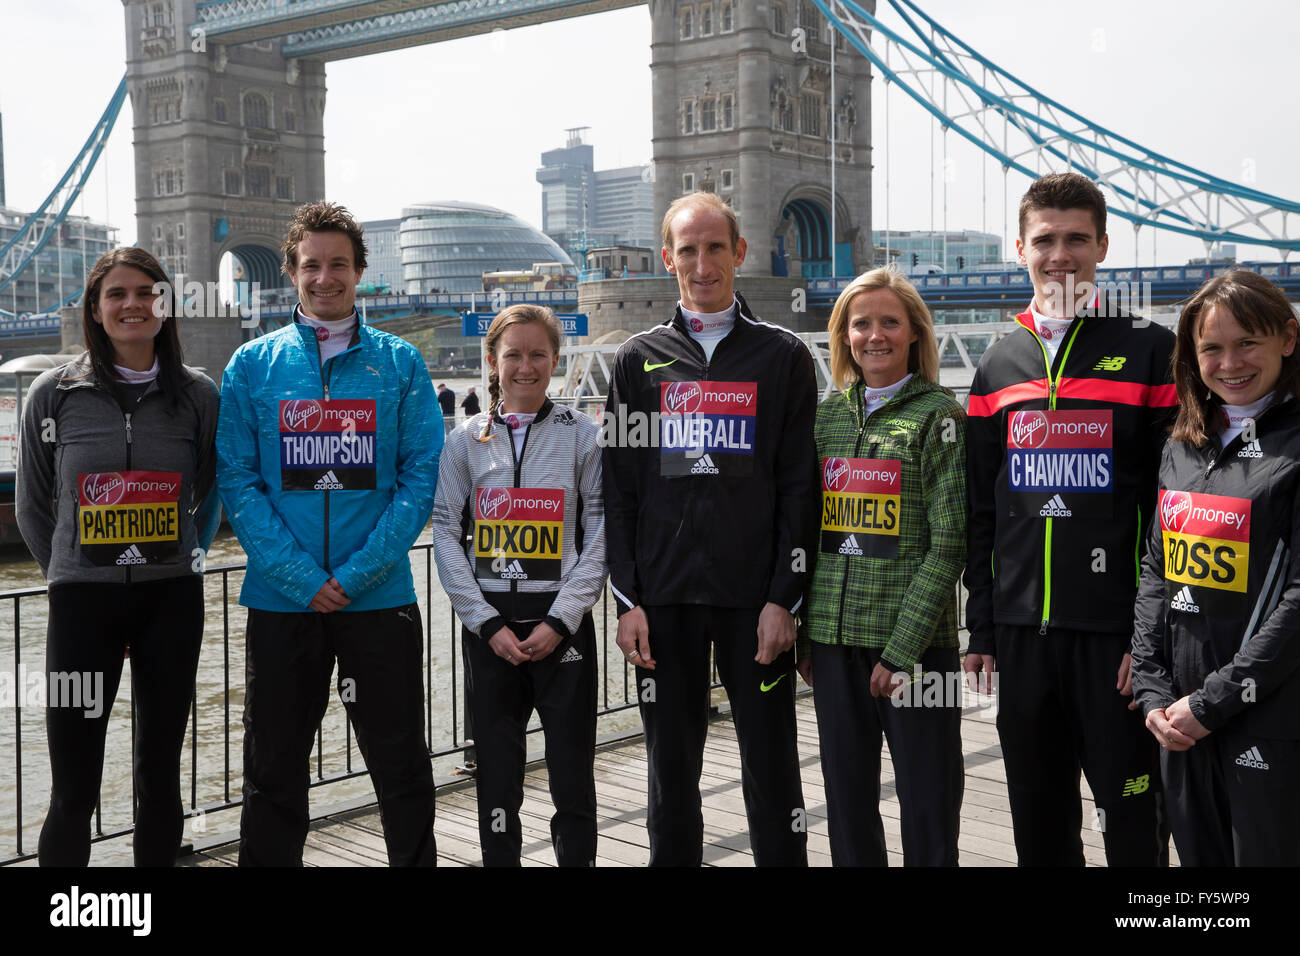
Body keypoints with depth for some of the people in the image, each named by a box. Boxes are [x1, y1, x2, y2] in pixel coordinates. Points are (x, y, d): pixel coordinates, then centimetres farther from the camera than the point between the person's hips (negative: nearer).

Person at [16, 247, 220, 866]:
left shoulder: (197, 395, 3)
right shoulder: (54, 394, 1)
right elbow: (32, 507, 11)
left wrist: (183, 560, 9)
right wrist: (68, 575, 10)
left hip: (172, 603, 1)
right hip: (81, 602, -1)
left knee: (160, 774, 10)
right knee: (73, 791, -1)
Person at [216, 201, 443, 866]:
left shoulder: (400, 363, 3)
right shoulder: (252, 366, 5)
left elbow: (422, 476, -3)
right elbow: (237, 481, -1)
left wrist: (358, 571, -13)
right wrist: (300, 576, -12)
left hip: (380, 595, -1)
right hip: (281, 602, 1)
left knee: (401, 762, 7)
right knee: (274, 767, 11)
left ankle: (417, 862, 23)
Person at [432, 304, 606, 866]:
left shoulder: (581, 436, 3)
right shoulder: (466, 440, 6)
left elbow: (600, 535, -1)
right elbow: (446, 535, 3)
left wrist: (560, 620, -10)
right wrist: (488, 624, -6)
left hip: (563, 624, -1)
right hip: (488, 624, 1)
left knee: (573, 770, 3)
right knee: (496, 772, 7)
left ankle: (578, 859, 16)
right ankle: (500, 861, 20)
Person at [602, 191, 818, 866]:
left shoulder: (782, 357, 4)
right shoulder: (638, 361, 9)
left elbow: (801, 488, 1)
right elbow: (618, 490, 7)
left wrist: (784, 599, -7)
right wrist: (628, 601, -1)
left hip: (756, 600, -1)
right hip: (664, 601, 2)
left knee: (771, 767, 4)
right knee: (671, 768, 10)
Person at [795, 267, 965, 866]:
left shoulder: (938, 415, -3)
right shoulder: (827, 415, 11)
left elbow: (948, 543, -8)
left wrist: (902, 647, -13)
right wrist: (802, 633, 6)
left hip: (915, 642, -4)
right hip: (833, 638, 5)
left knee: (928, 810, 3)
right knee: (847, 802, 13)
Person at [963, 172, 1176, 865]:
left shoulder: (1149, 352, 0)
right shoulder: (998, 366, 12)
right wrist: (981, 628, 9)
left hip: (1117, 627, -4)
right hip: (1021, 630, 4)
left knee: (1130, 817, 3)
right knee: (1038, 820, 13)